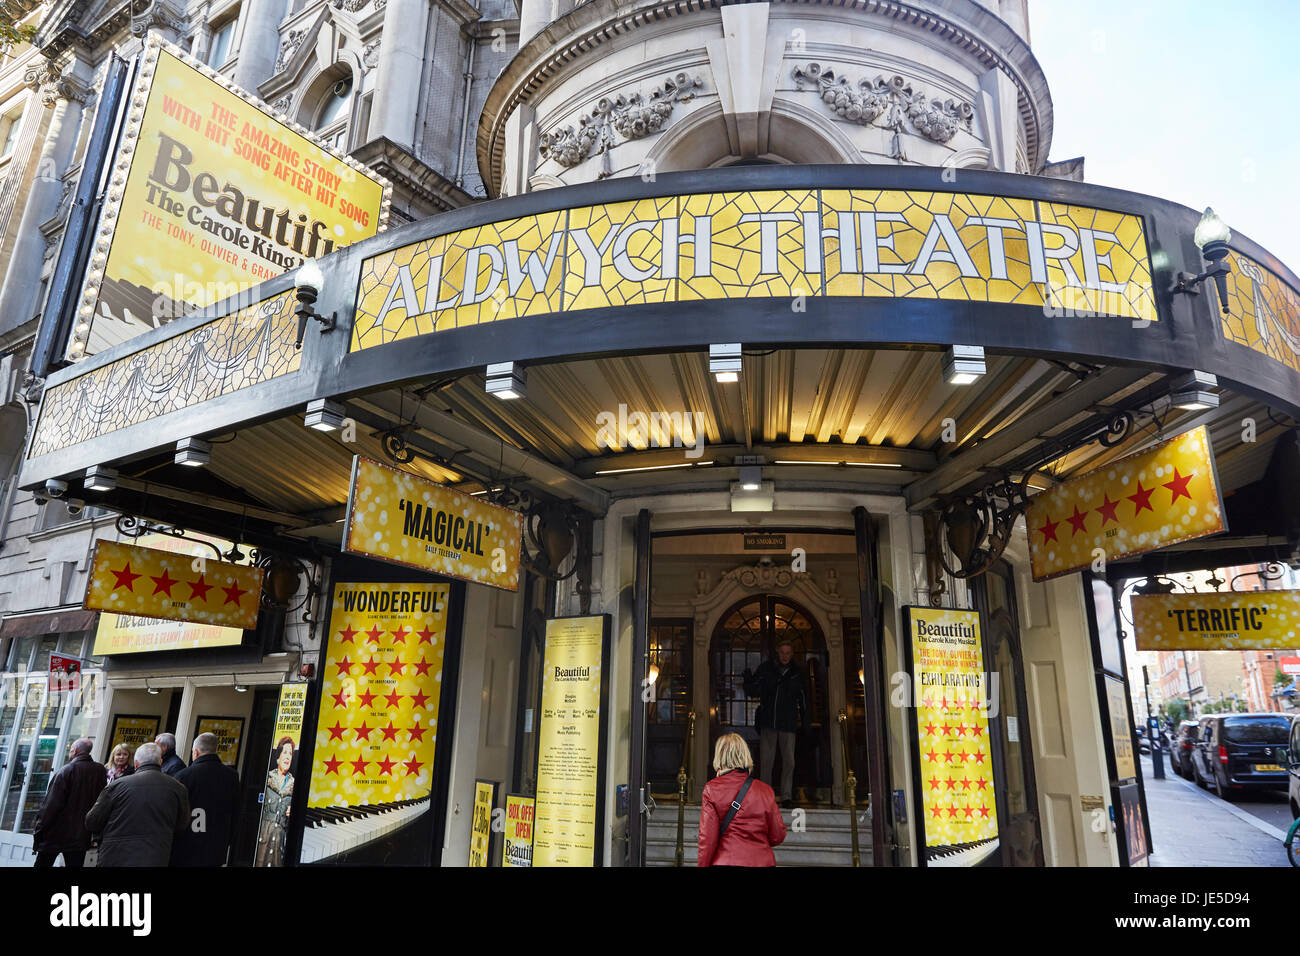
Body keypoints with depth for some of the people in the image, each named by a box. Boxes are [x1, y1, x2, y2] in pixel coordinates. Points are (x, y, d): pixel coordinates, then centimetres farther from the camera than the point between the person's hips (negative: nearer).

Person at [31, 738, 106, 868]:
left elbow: (50, 805, -13)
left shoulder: (66, 771, -14)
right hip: (81, 837, 4)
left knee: (42, 863, 12)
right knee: (75, 865, 8)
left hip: (55, 835, -3)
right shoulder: (100, 772, -1)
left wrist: (38, 833, -6)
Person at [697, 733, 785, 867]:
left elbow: (707, 838, -8)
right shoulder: (765, 791, 1)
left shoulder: (712, 789, -7)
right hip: (762, 861, 3)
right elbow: (778, 837, 7)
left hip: (724, 861, -2)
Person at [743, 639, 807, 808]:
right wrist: (749, 681, -14)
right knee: (766, 760, 1)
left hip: (788, 723, 1)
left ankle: (787, 797, 3)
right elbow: (754, 692, 6)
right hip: (768, 721, -1)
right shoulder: (765, 668, 5)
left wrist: (802, 717, 9)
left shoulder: (797, 673, 9)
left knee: (789, 761, -2)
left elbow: (801, 698, 17)